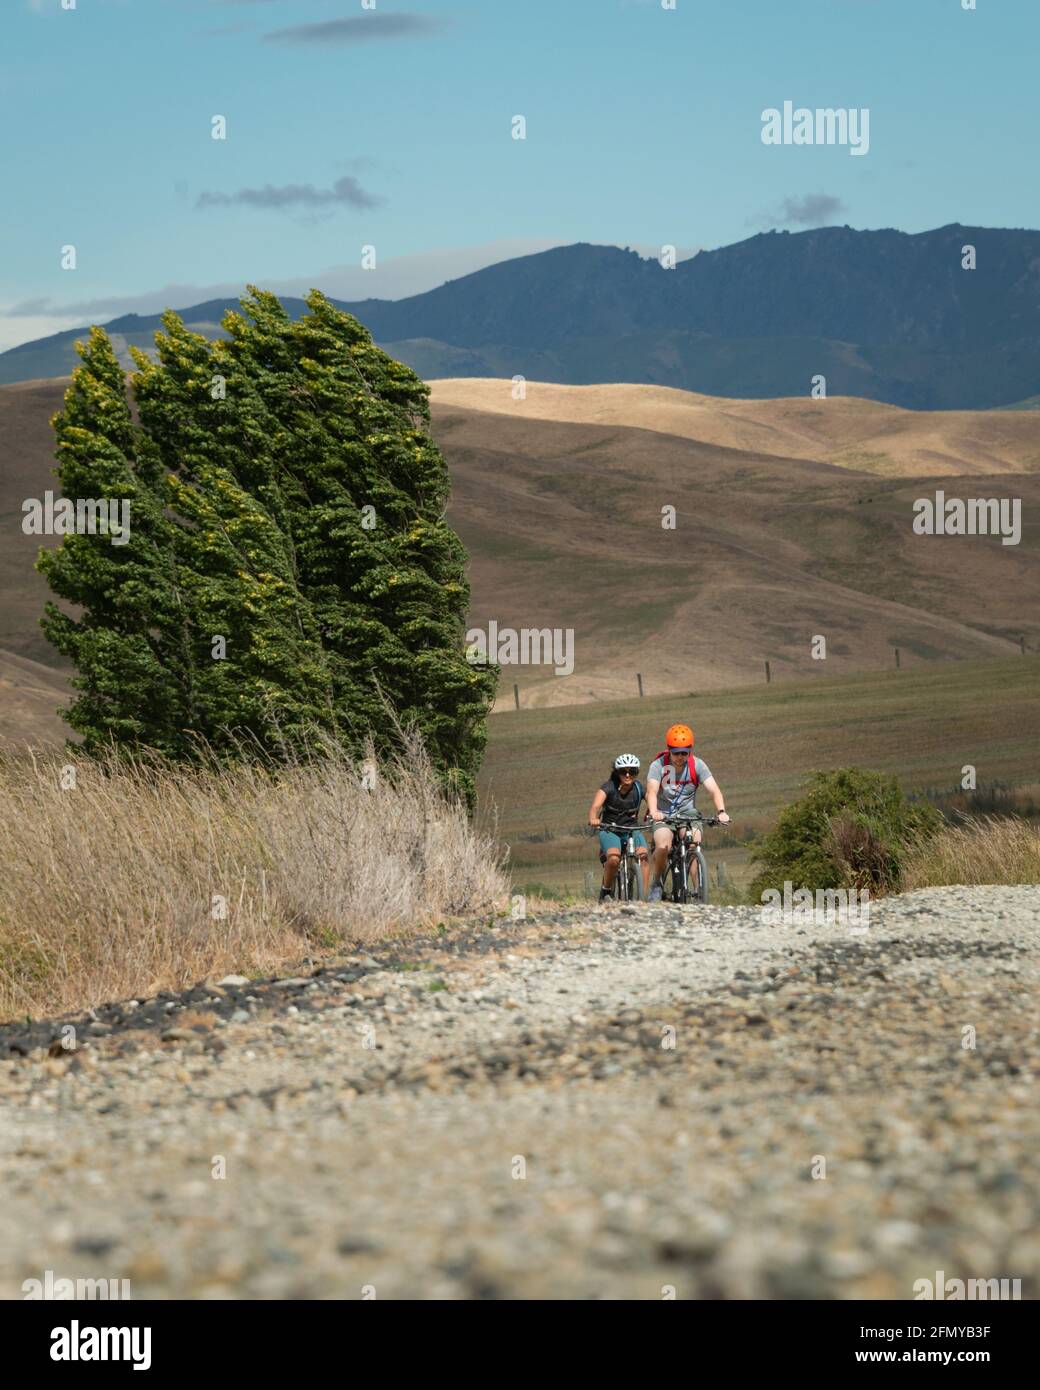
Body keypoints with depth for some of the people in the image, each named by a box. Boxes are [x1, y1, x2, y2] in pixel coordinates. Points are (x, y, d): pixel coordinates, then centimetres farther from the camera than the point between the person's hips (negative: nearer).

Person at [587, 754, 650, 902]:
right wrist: (593, 819, -53)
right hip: (610, 829, -3)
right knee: (614, 858, -30)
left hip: (632, 828, 3)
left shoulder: (639, 788, -7)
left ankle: (644, 896, -19)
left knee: (644, 856, -25)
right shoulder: (609, 787, -17)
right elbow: (595, 806, -31)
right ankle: (605, 891, -6)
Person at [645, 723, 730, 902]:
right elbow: (652, 791, -28)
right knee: (663, 846, -28)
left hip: (688, 813, 1)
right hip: (663, 814, -1)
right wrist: (654, 812, -49)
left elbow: (714, 790, -19)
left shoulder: (697, 765, -9)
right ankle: (656, 884, -4)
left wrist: (721, 811, -38)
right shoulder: (658, 765, -13)